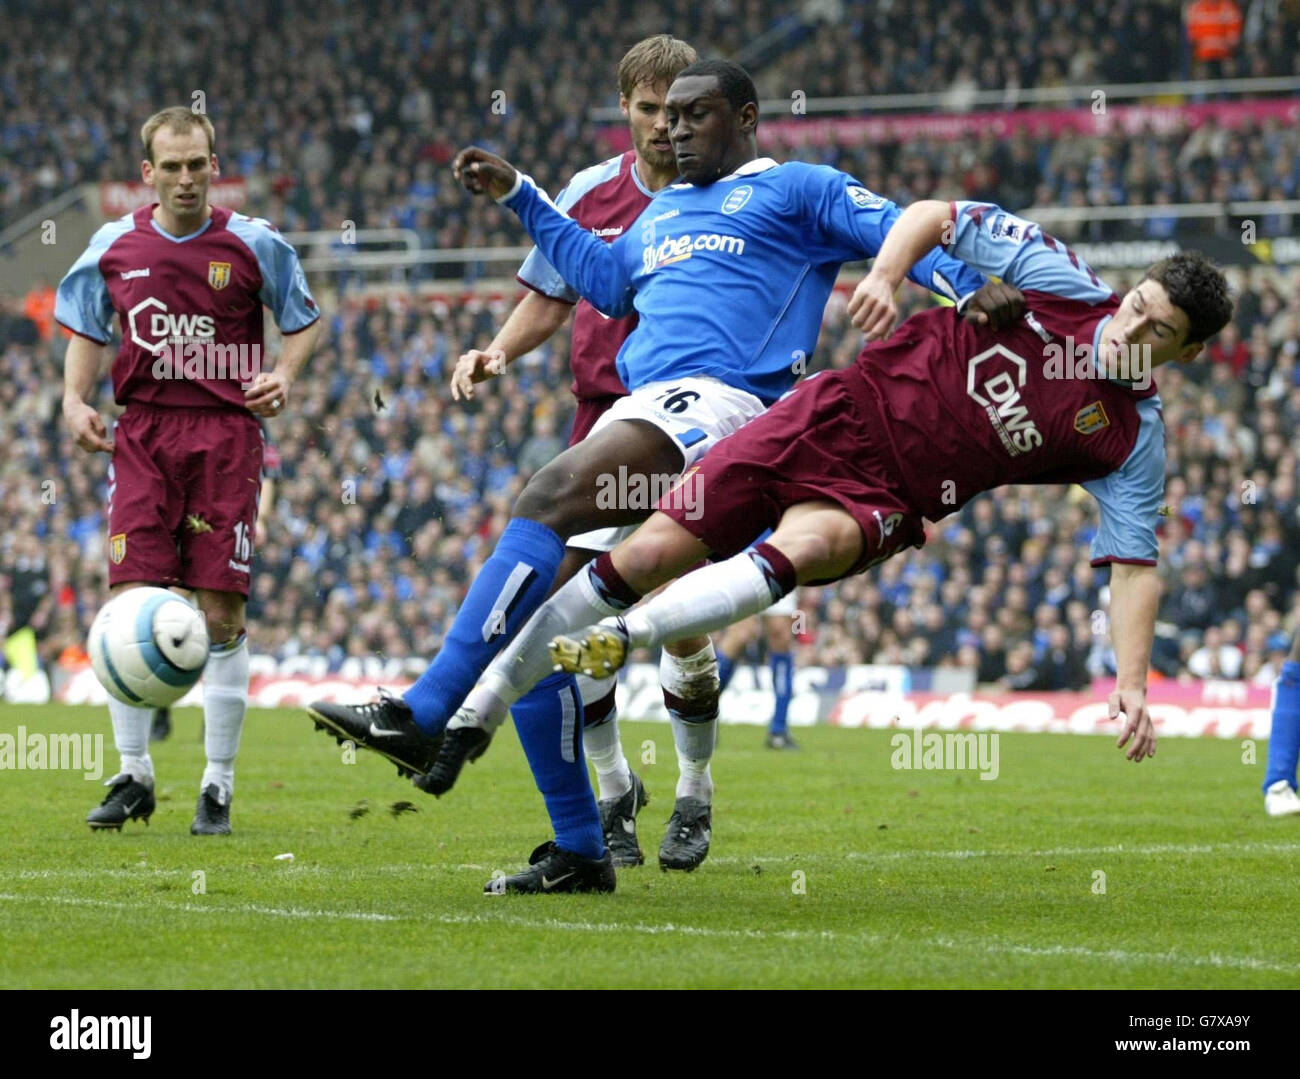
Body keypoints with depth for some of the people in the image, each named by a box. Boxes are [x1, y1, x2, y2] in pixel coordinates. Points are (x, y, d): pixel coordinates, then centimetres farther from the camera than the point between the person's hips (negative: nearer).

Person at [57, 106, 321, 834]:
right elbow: (87, 332, 18)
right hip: (144, 432, 2)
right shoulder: (114, 247, 6)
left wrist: (284, 376, -9)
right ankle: (134, 775, 7)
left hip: (227, 432, -2)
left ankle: (219, 783, 7)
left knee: (222, 615, -3)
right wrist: (75, 399, 2)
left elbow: (306, 322, 10)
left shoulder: (253, 245, -1)